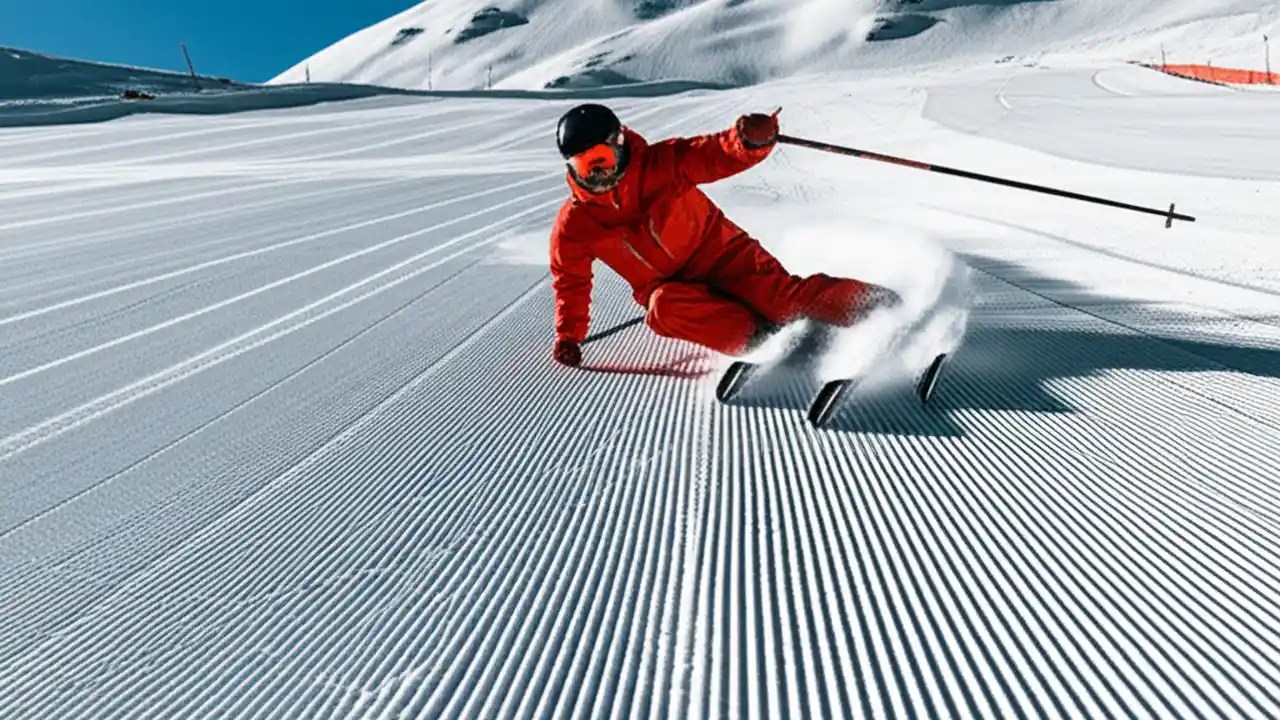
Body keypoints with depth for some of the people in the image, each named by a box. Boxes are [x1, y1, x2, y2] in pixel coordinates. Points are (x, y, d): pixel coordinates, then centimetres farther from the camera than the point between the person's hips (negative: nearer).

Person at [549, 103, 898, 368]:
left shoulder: (659, 164, -14)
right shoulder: (573, 225, -7)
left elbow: (718, 155, -21)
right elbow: (570, 281, 6)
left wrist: (750, 140, -44)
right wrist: (568, 338, 5)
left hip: (719, 254, -2)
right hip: (670, 287, 2)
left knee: (782, 294, -22)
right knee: (664, 308, -33)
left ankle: (880, 306, -11)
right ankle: (762, 337, -29)